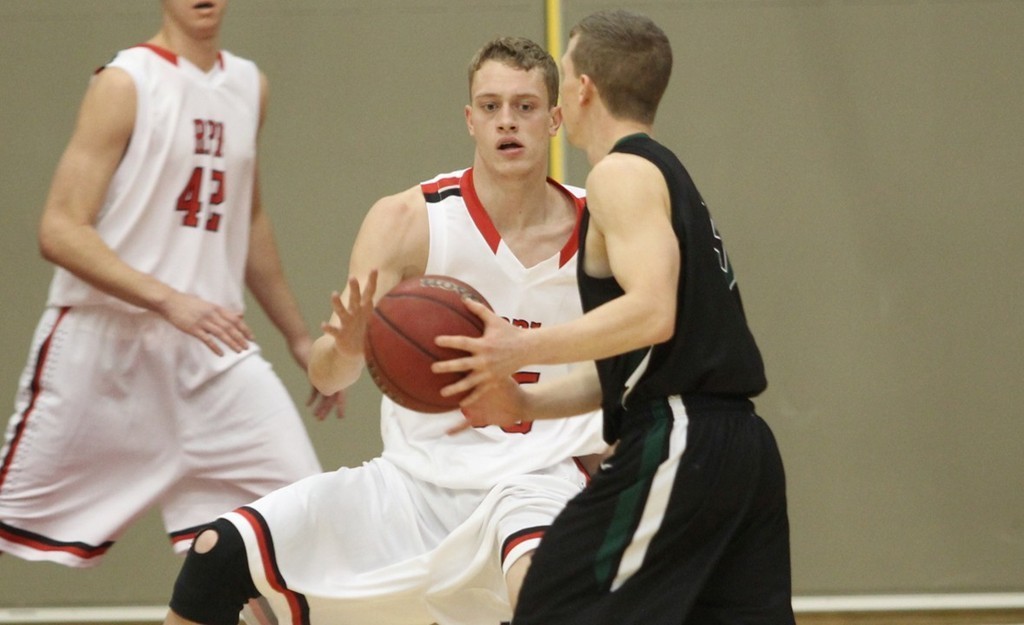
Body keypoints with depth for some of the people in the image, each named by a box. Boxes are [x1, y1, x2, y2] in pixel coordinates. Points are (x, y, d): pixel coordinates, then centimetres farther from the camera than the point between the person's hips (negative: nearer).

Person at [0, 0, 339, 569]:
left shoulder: (248, 85, 11)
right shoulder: (126, 84, -9)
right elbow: (61, 232, -15)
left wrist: (299, 335, 25)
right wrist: (169, 301, -26)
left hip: (213, 344, 5)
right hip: (106, 340, -5)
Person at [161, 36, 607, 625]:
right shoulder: (410, 219, -6)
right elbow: (327, 376, -10)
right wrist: (349, 345, -33)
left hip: (535, 484, -2)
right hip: (414, 482, 2)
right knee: (219, 555, -11)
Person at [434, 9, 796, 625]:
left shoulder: (623, 172, -6)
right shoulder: (666, 173, 23)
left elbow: (651, 314, -21)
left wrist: (521, 348, -19)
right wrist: (526, 403, 16)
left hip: (675, 446, -10)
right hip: (742, 447, 10)